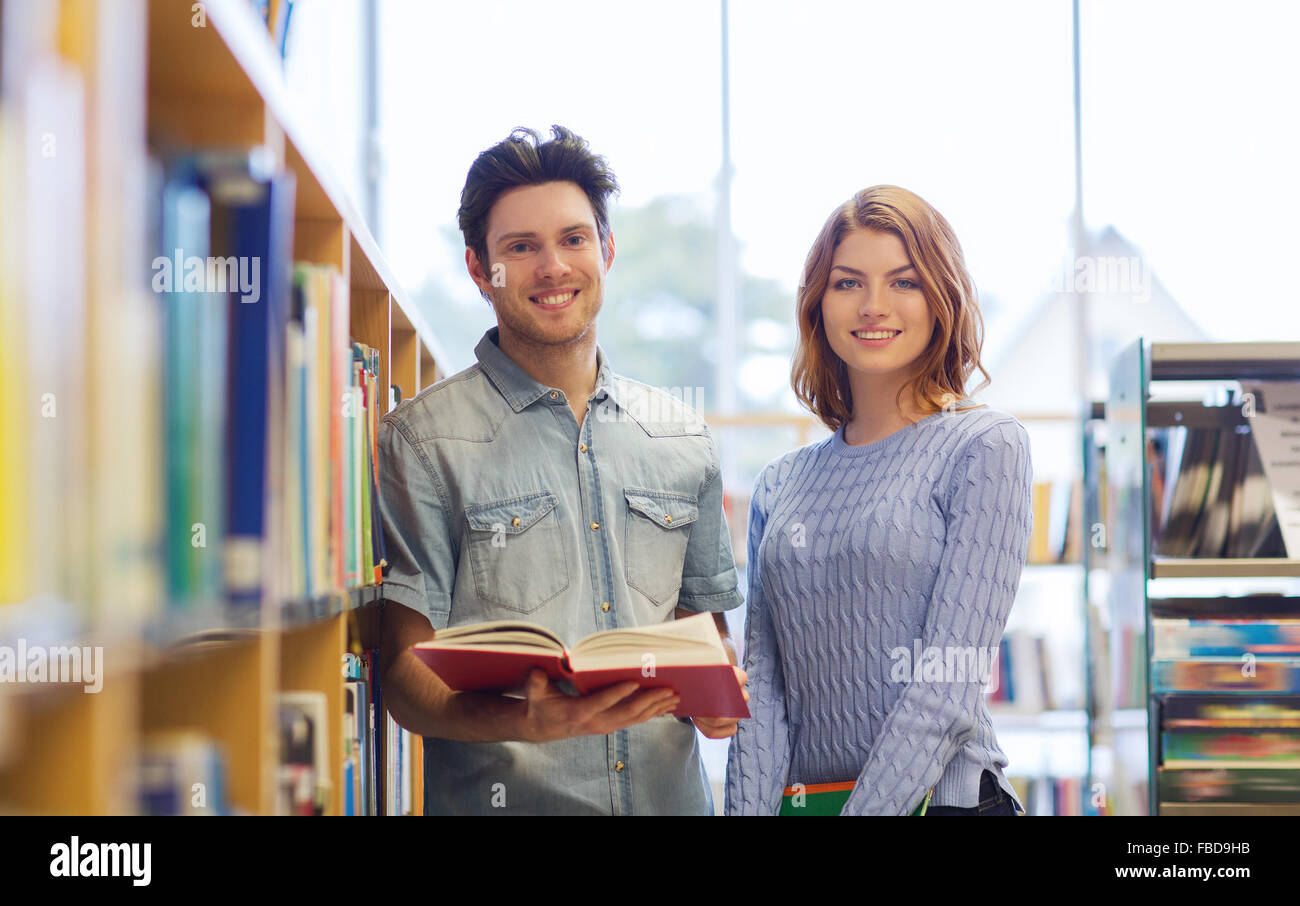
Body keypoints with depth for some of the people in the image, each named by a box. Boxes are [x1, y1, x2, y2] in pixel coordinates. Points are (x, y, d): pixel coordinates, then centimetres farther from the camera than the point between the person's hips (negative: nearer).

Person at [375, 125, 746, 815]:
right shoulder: (423, 441, -5)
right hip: (502, 797, -4)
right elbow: (403, 677, -10)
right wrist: (526, 721, -27)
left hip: (671, 792, 4)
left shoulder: (681, 439, 10)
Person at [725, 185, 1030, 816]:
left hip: (941, 796, -4)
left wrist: (868, 806, -19)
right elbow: (763, 686, 4)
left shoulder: (986, 449, -5)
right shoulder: (780, 485, 10)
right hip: (797, 799, 4)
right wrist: (749, 809, -10)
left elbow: (951, 687, -13)